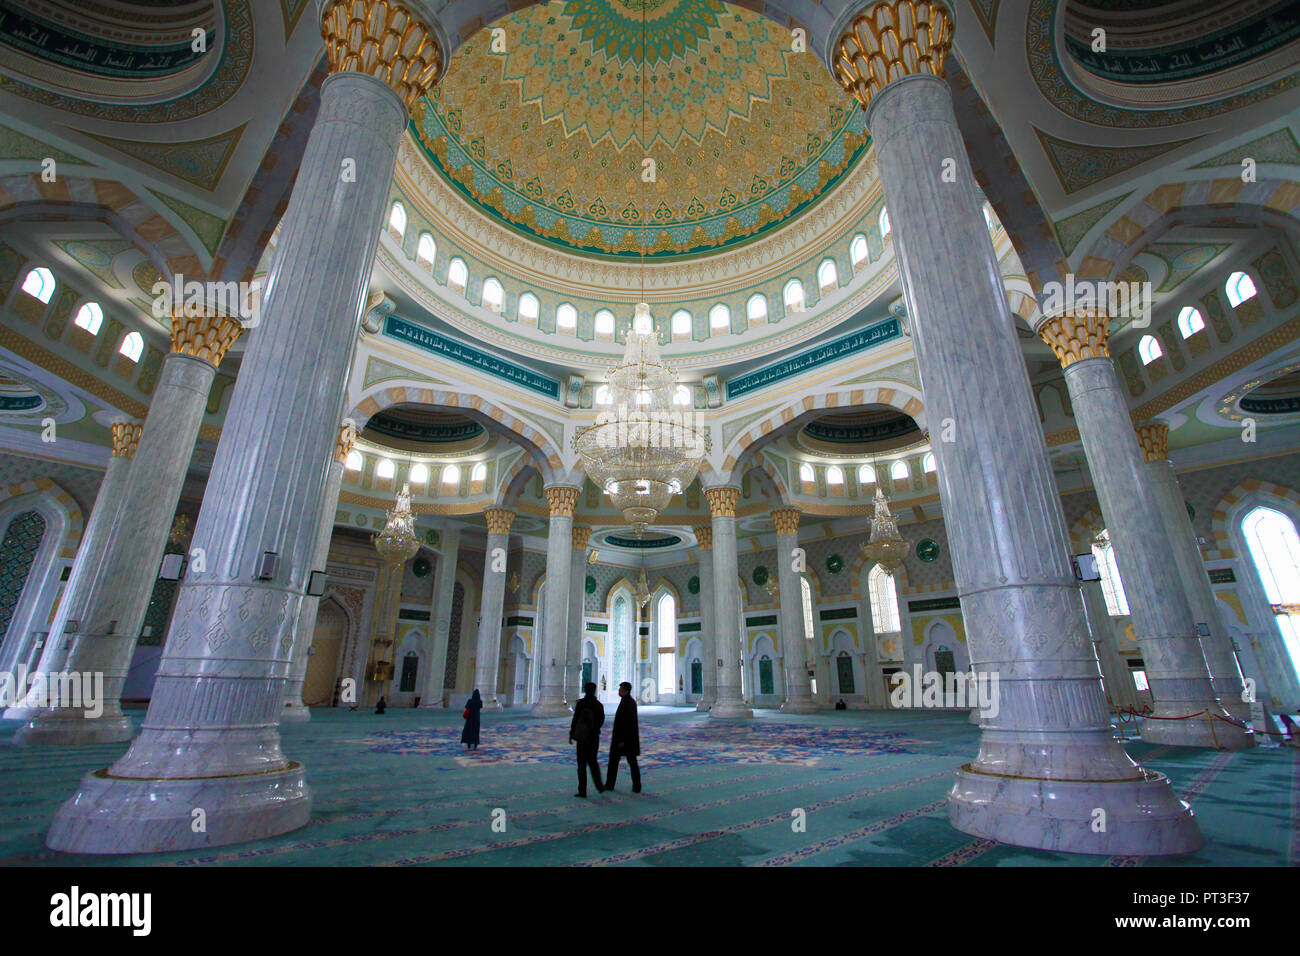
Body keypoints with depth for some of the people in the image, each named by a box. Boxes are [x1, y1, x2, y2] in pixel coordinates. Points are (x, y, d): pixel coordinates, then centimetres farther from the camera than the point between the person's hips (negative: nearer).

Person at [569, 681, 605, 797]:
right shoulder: (598, 705, -4)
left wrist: (571, 734, -4)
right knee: (593, 762, 18)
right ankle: (599, 786, 19)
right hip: (594, 737, 2)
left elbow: (575, 719, -12)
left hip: (582, 736, -2)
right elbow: (601, 721, 5)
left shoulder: (580, 703, -11)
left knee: (582, 764, 5)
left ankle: (582, 791, 5)